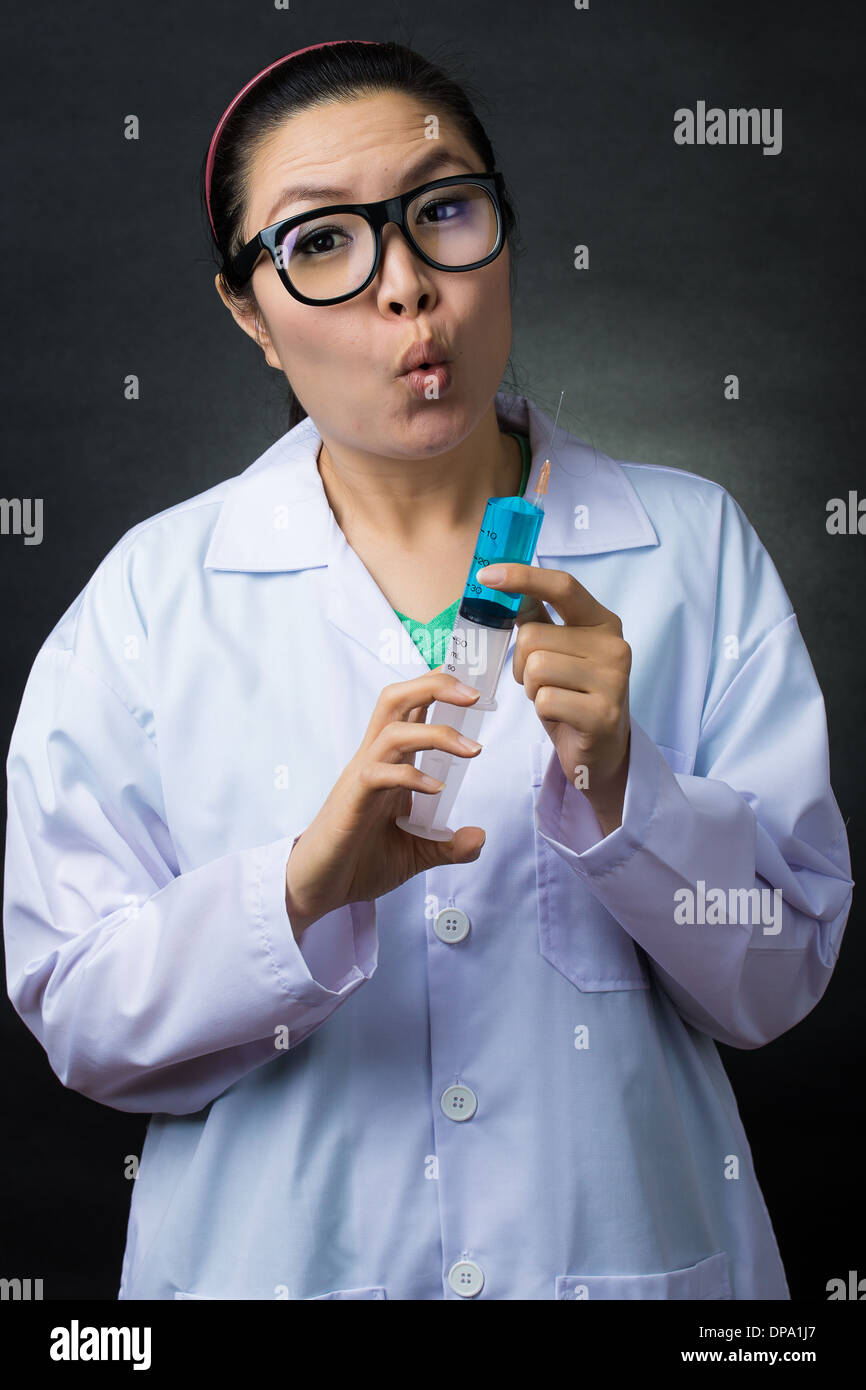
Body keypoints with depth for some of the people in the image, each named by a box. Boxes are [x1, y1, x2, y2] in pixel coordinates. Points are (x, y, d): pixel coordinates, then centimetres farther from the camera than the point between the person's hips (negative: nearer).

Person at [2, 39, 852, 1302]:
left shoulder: (692, 548, -4)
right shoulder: (152, 593, -6)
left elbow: (780, 976, -5)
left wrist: (617, 784, -21)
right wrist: (307, 888, -25)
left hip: (633, 1245, 1)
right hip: (271, 1254, 0)